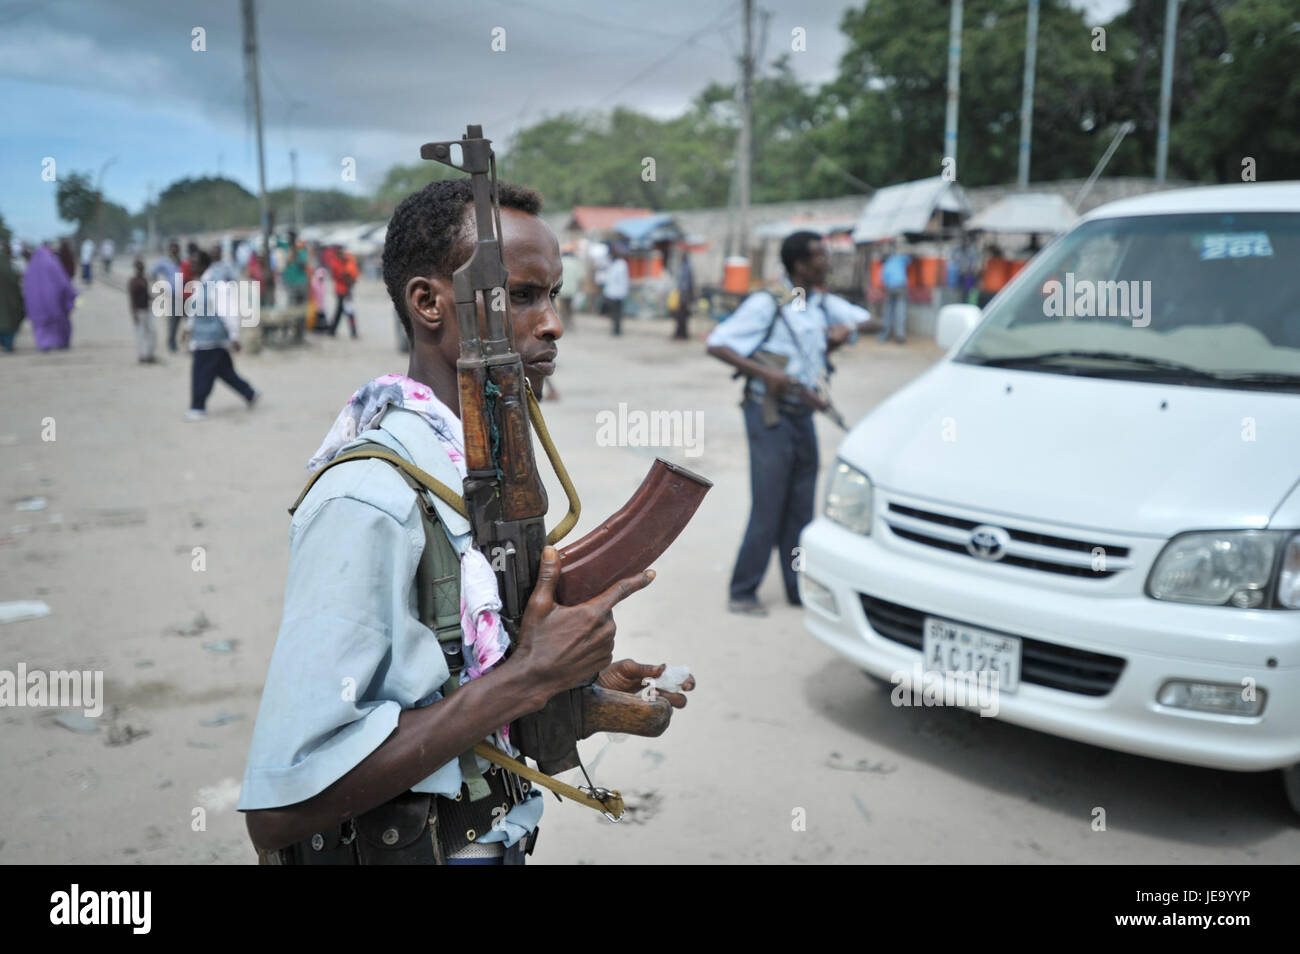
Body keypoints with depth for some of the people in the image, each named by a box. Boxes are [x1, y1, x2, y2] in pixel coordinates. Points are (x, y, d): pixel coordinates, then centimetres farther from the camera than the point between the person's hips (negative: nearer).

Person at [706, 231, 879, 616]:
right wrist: (763, 371, -24)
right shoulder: (766, 304, -11)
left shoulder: (824, 304, 9)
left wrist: (849, 328, -4)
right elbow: (716, 344, -13)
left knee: (801, 506, 10)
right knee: (768, 507, -5)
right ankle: (742, 592, 7)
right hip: (769, 413, -7)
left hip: (804, 414, 7)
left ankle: (800, 587, 21)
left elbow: (870, 321, 20)